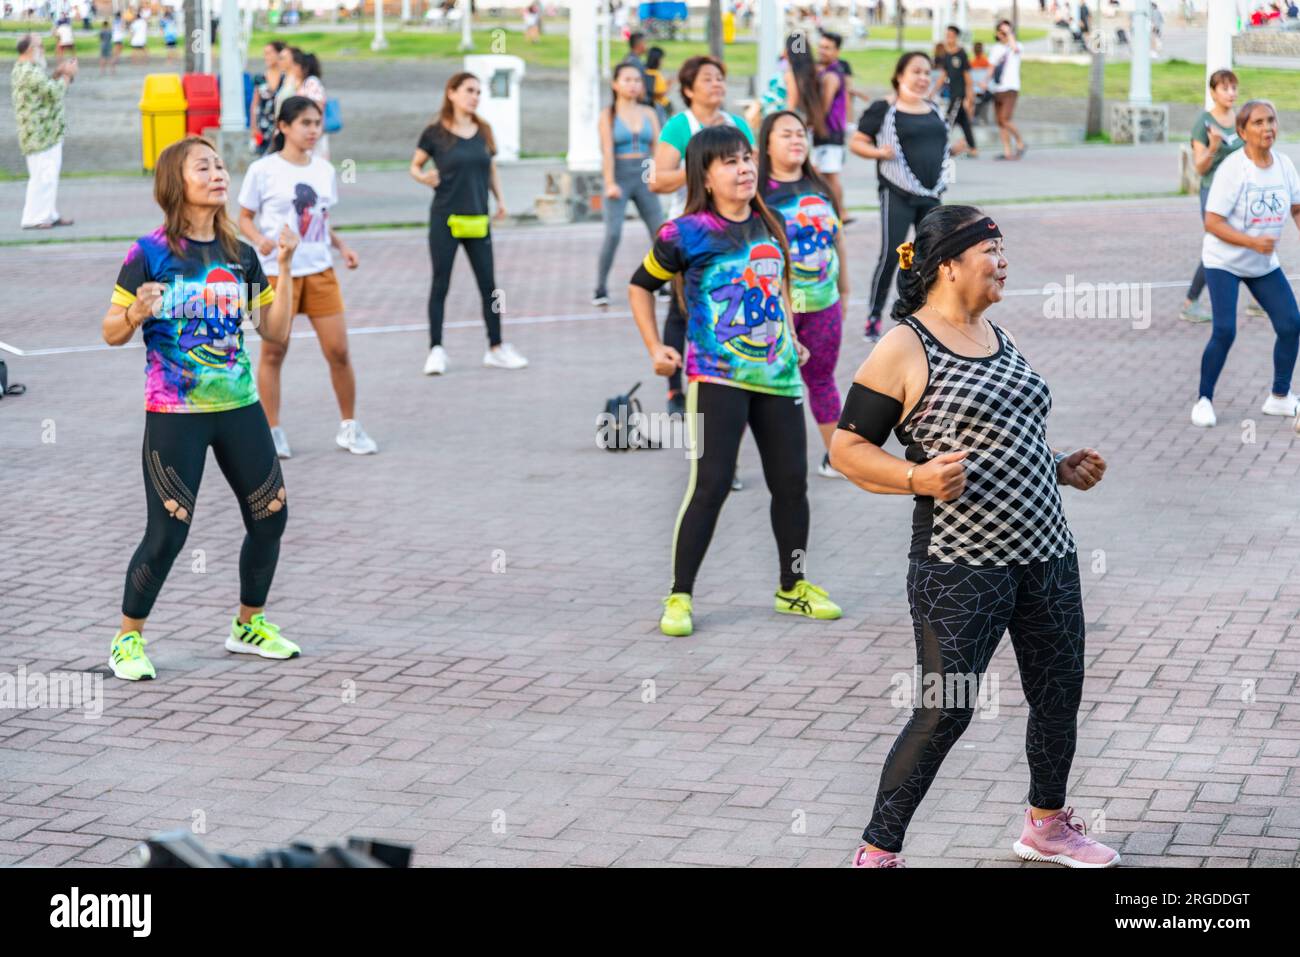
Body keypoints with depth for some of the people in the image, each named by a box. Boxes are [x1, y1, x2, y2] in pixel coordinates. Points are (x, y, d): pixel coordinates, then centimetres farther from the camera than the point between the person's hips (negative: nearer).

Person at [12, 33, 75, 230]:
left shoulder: (21, 69, 15)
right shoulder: (30, 72, -20)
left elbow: (44, 87, 21)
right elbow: (54, 92, -20)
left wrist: (57, 74, 10)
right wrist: (67, 75, -6)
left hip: (47, 133, 11)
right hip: (41, 134, -11)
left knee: (49, 174, 17)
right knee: (43, 175, -7)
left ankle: (49, 214, 24)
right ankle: (33, 218, -2)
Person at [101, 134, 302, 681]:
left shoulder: (240, 255, 6)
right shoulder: (150, 253, -9)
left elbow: (276, 332, 7)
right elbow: (112, 333, -5)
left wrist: (284, 269, -2)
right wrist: (137, 313, -26)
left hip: (239, 406, 5)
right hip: (174, 414, -5)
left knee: (270, 515, 6)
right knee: (168, 531, -7)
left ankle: (249, 626, 27)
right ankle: (127, 640, 12)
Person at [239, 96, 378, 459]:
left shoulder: (324, 170, 9)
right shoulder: (263, 170, -5)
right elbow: (245, 218, -1)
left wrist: (342, 246, 4)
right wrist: (260, 239, -21)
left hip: (319, 270, 4)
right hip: (277, 272, -4)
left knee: (338, 351, 1)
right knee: (273, 352, 3)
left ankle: (349, 427, 15)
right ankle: (272, 431, 14)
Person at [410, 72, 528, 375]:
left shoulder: (483, 130, 7)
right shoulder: (435, 133, -6)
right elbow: (415, 166, 3)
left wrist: (500, 199, 7)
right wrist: (424, 177, -18)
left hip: (477, 219, 4)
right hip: (445, 217, -4)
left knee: (488, 284, 7)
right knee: (441, 284, 0)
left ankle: (496, 348, 17)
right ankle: (436, 350, 6)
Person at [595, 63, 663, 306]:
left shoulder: (648, 114, 10)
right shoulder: (608, 115, 0)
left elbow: (658, 147, 7)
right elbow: (607, 150, -8)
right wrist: (610, 183, -18)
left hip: (644, 177, 4)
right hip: (619, 176, -4)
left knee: (660, 232, -1)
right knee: (613, 234, -15)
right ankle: (600, 289, -6)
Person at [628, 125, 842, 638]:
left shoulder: (771, 227, 9)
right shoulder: (687, 233, -8)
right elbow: (640, 286, 5)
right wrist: (655, 348, 0)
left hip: (777, 374, 6)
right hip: (717, 377, -6)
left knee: (791, 481, 9)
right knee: (710, 485, -9)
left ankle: (793, 587, 25)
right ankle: (679, 596, 1)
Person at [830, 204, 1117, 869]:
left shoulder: (999, 337, 14)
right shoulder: (904, 348, -10)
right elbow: (847, 447, -9)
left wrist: (1060, 467, 11)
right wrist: (919, 478, -23)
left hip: (1046, 554, 7)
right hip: (960, 567, -7)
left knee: (1060, 695, 16)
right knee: (944, 713, -5)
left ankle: (1047, 825, 38)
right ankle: (877, 852, 8)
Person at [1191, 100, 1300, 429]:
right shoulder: (1232, 169, -22)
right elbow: (1212, 222, -23)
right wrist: (1252, 242, -33)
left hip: (1265, 264, 6)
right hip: (1224, 262, -6)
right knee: (1224, 331, -15)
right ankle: (1204, 400, 3)